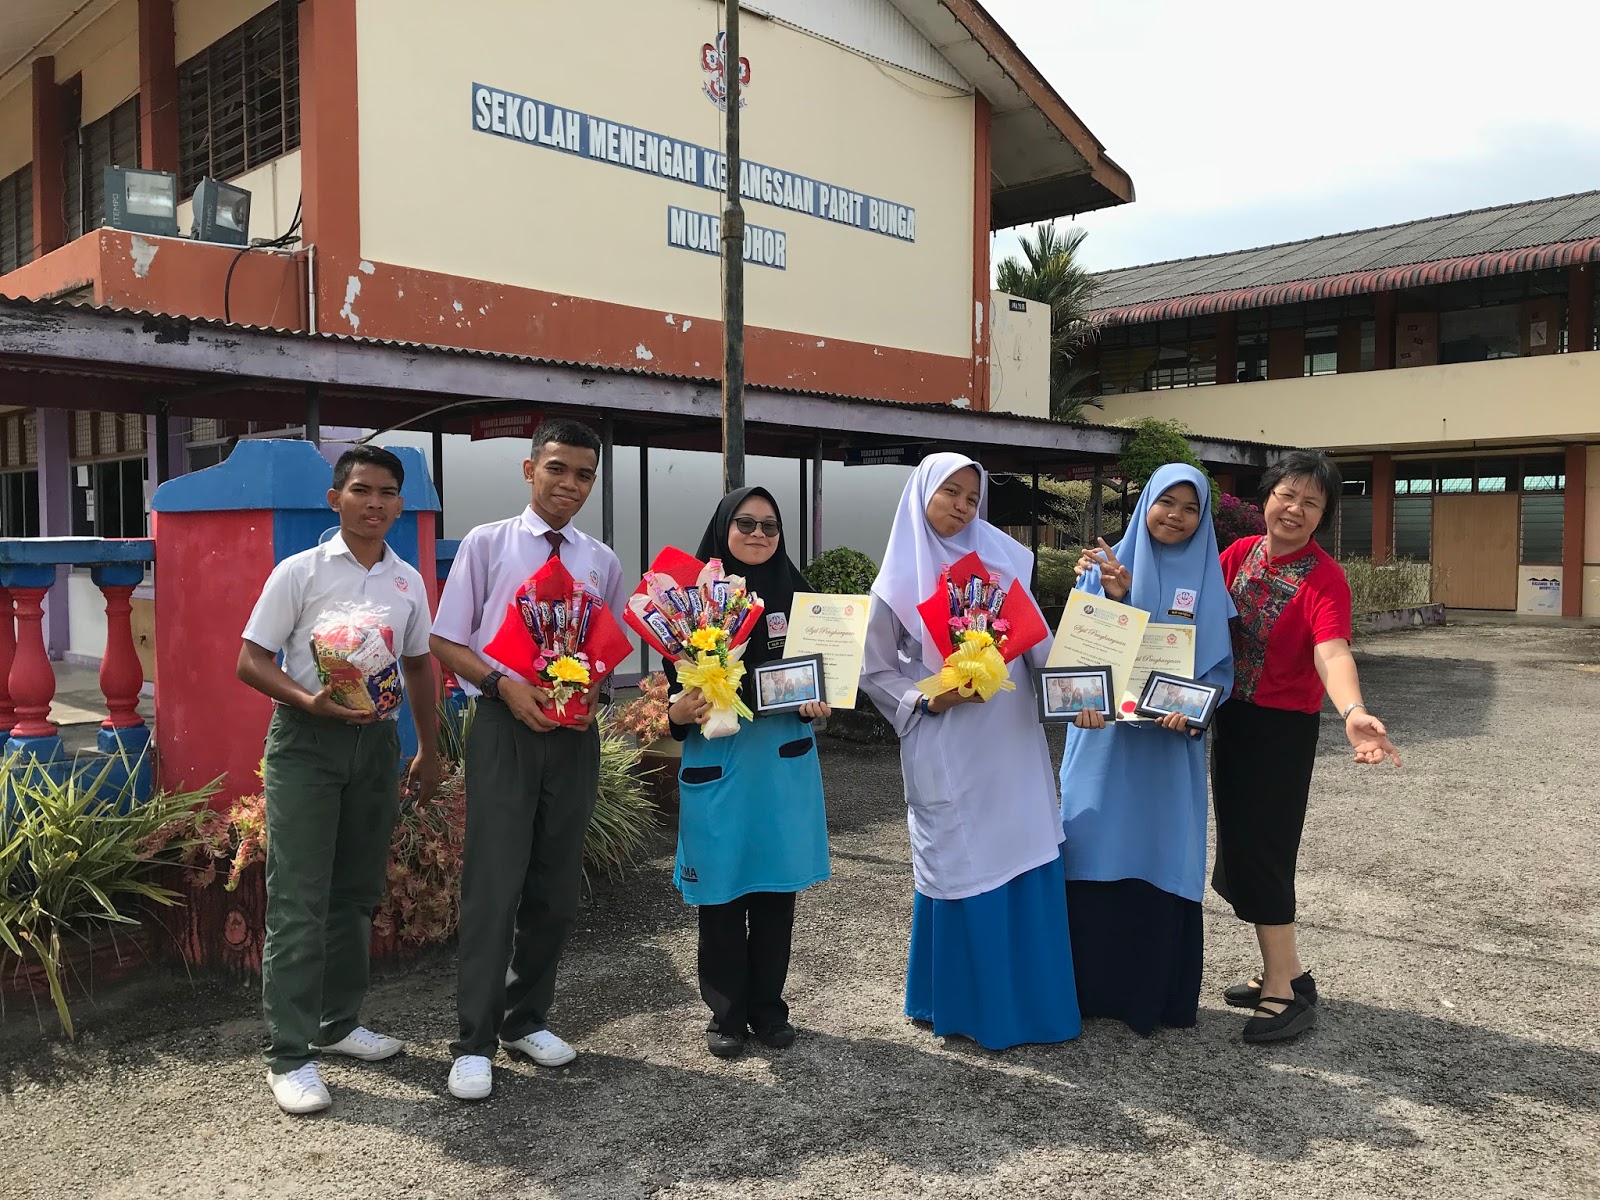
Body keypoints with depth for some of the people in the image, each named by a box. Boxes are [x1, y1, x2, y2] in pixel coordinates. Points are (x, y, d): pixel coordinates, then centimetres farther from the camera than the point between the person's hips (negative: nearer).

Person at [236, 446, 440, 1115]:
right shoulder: (299, 572, -4)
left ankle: (339, 1023, 29)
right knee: (298, 901, -5)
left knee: (357, 893, 13)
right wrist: (311, 702, -22)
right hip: (305, 740, -5)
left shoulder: (408, 582, 9)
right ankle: (288, 1055, 4)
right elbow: (251, 660, -5)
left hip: (377, 741, 5)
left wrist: (430, 750, 16)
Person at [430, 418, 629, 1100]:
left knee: (557, 887, 11)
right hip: (505, 728, -4)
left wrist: (593, 689, -6)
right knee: (494, 885, -6)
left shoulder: (602, 562, 9)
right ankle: (474, 1045, 6)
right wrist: (505, 684, -16)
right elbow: (445, 642, -1)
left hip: (575, 735, 4)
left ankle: (527, 1019, 28)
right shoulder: (487, 544, 0)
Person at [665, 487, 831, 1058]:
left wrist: (816, 704, -9)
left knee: (776, 884, 10)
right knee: (721, 888, 5)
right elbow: (673, 681, 0)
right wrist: (677, 712, -21)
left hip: (784, 762, 2)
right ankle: (726, 1011, 22)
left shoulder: (796, 594, 5)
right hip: (717, 764, -2)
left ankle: (768, 1005, 26)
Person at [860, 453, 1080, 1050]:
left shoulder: (1004, 558, 8)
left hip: (1014, 744, 3)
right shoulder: (899, 581, -1)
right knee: (961, 870, 3)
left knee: (1026, 867, 7)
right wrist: (927, 702, -13)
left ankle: (1031, 995, 23)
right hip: (946, 753, -3)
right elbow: (875, 672, 2)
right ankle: (967, 1003, 20)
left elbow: (1038, 640, 7)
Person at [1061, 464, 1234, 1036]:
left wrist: (1192, 710, -15)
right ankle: (1093, 985, 16)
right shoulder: (1105, 565, 3)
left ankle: (1160, 991, 18)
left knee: (1163, 860, 4)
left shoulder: (1207, 582, 5)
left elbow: (1220, 665, 2)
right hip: (1103, 737, 0)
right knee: (1097, 855, 2)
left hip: (1169, 747, 1)